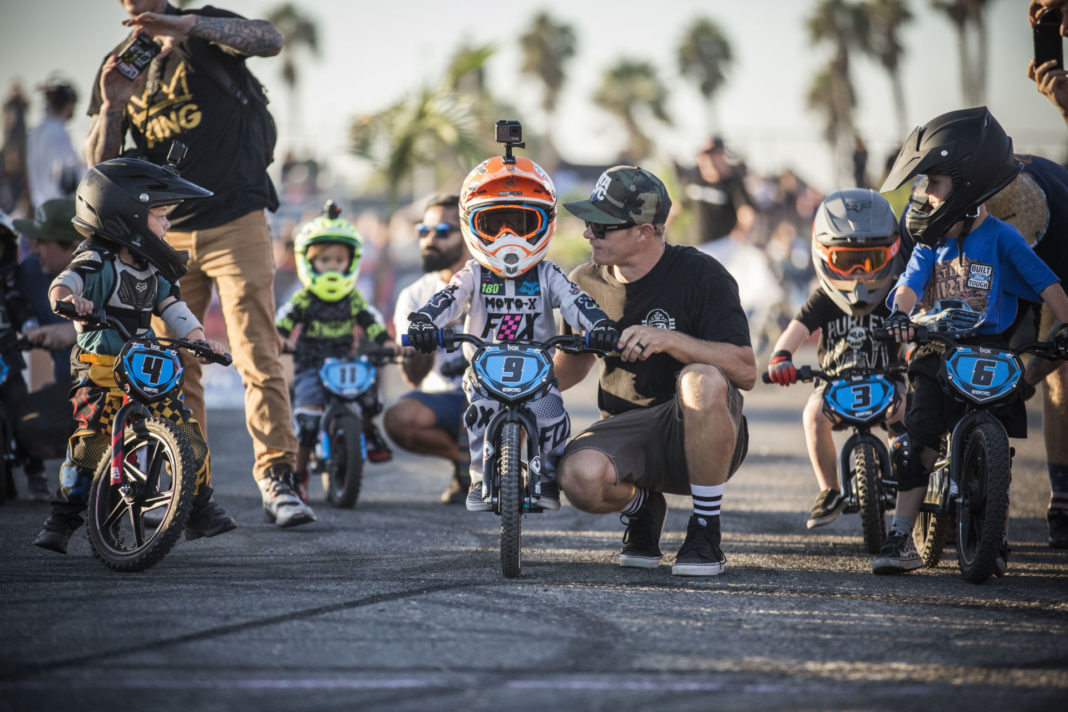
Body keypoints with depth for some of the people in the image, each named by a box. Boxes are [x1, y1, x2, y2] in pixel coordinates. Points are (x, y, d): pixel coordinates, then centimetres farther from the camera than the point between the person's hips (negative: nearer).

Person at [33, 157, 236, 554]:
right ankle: (62, 520, -3)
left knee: (189, 438, -2)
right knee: (88, 444, -15)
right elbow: (66, 282, -27)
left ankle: (200, 510, 14)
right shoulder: (98, 263, -10)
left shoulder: (154, 271, 12)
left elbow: (172, 307, 6)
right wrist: (67, 297, -51)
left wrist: (199, 339, -11)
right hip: (99, 369, -6)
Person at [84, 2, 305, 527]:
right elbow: (100, 162, 8)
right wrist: (112, 108, -11)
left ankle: (276, 476, -11)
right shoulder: (120, 65, 14)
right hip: (166, 233, 4)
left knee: (258, 357, -11)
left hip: (236, 223, -4)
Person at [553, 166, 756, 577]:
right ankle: (640, 506, 7)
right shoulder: (588, 282, 6)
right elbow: (574, 364, 22)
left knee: (703, 382, -39)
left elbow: (745, 372, -18)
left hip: (699, 436, -3)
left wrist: (670, 340, -30)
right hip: (628, 430, 3)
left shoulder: (700, 276, -10)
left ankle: (705, 532, -20)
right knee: (580, 475, -33)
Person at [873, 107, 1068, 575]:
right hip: (935, 356, 3)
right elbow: (911, 283, -4)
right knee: (915, 445, -7)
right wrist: (899, 313, -24)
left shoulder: (1000, 237, -4)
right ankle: (901, 539, -5)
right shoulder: (932, 242, 8)